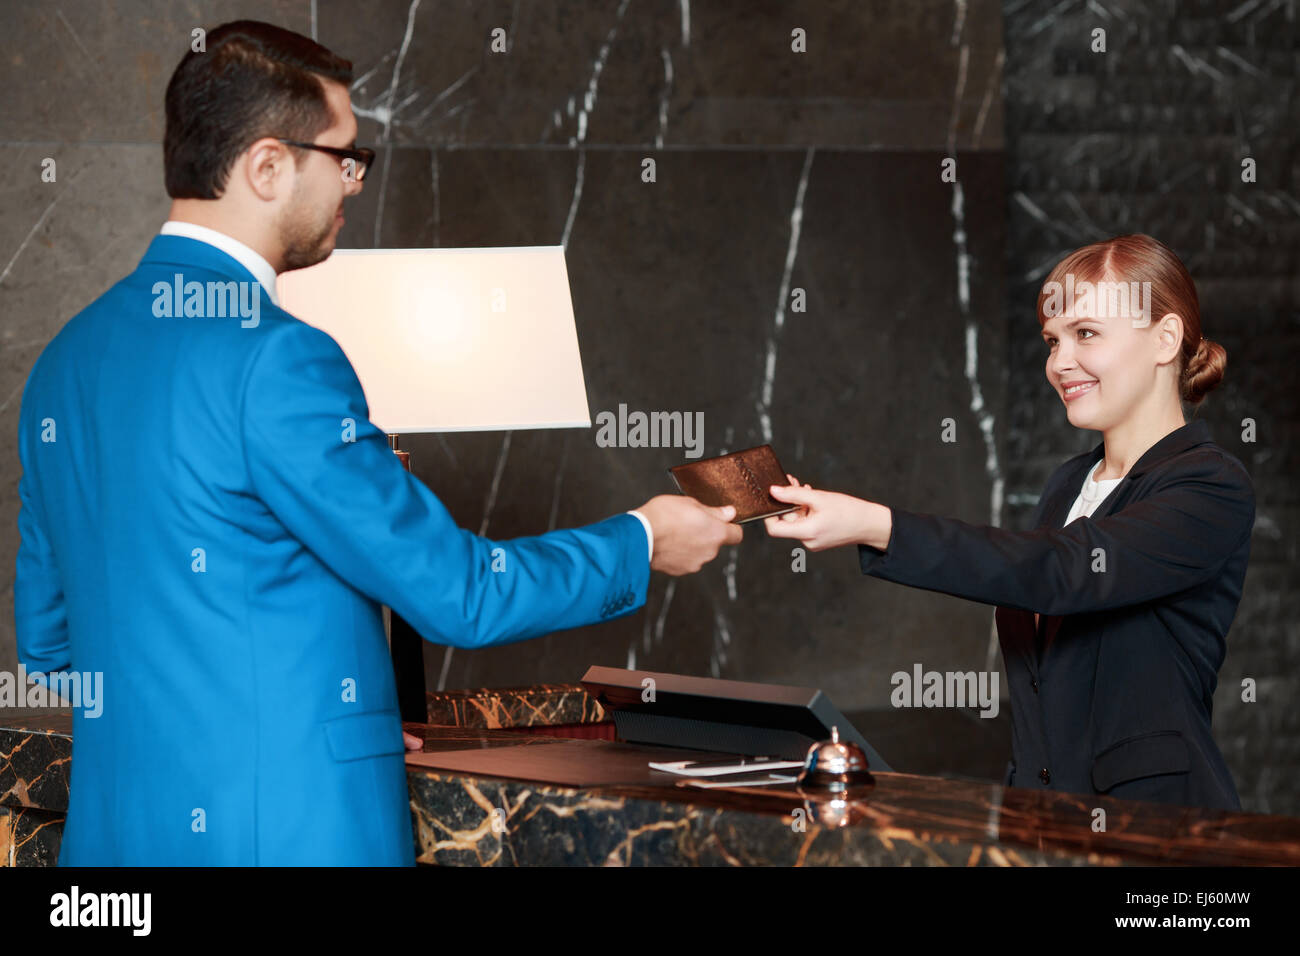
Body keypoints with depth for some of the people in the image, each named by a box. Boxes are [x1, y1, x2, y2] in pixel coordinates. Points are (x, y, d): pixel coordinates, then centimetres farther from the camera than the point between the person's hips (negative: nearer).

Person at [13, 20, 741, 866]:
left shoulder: (65, 360, 9)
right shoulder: (276, 360, -16)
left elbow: (46, 640, 16)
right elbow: (457, 595, -13)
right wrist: (640, 543, 3)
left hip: (110, 827, 8)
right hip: (289, 829, -8)